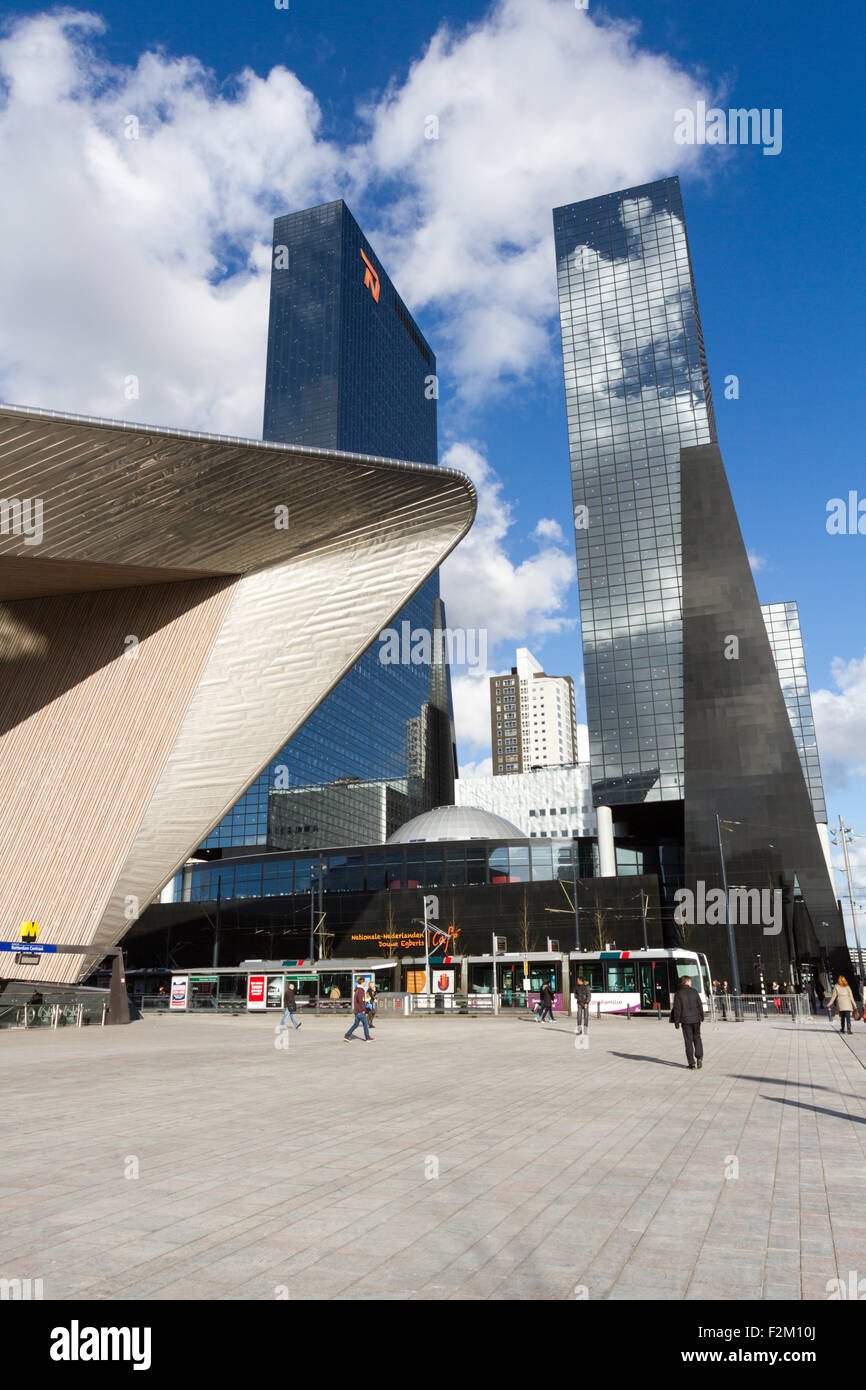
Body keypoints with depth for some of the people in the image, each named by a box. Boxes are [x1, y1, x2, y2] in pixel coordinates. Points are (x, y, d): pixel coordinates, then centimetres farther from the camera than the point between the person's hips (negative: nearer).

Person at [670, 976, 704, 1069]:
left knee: (688, 1041, 4)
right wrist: (701, 1018, 14)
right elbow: (700, 1005, 3)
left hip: (685, 1020, -2)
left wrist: (676, 1022, -3)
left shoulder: (678, 994, -7)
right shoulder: (694, 992, -1)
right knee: (697, 1038, 19)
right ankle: (699, 1057, 3)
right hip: (696, 1019, 2)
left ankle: (691, 1064, 4)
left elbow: (677, 1009, -9)